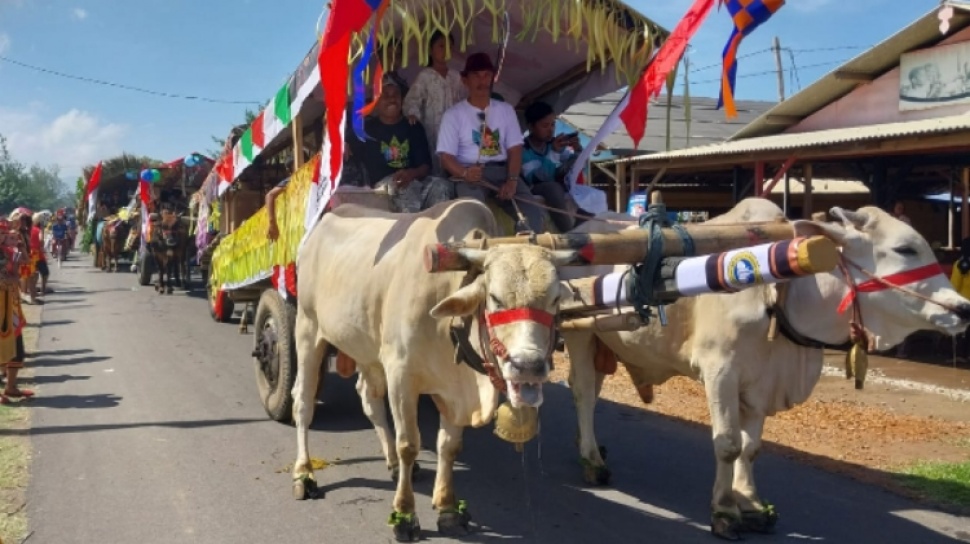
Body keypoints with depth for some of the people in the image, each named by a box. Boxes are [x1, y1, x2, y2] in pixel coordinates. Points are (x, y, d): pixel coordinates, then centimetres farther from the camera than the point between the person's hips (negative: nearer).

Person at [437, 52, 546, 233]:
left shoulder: (505, 110, 16)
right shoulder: (453, 114, 6)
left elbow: (515, 149, 8)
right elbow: (446, 157, -1)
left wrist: (512, 180, -12)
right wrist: (464, 173, -25)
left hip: (503, 171, 3)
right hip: (471, 174, -3)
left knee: (532, 214, -21)